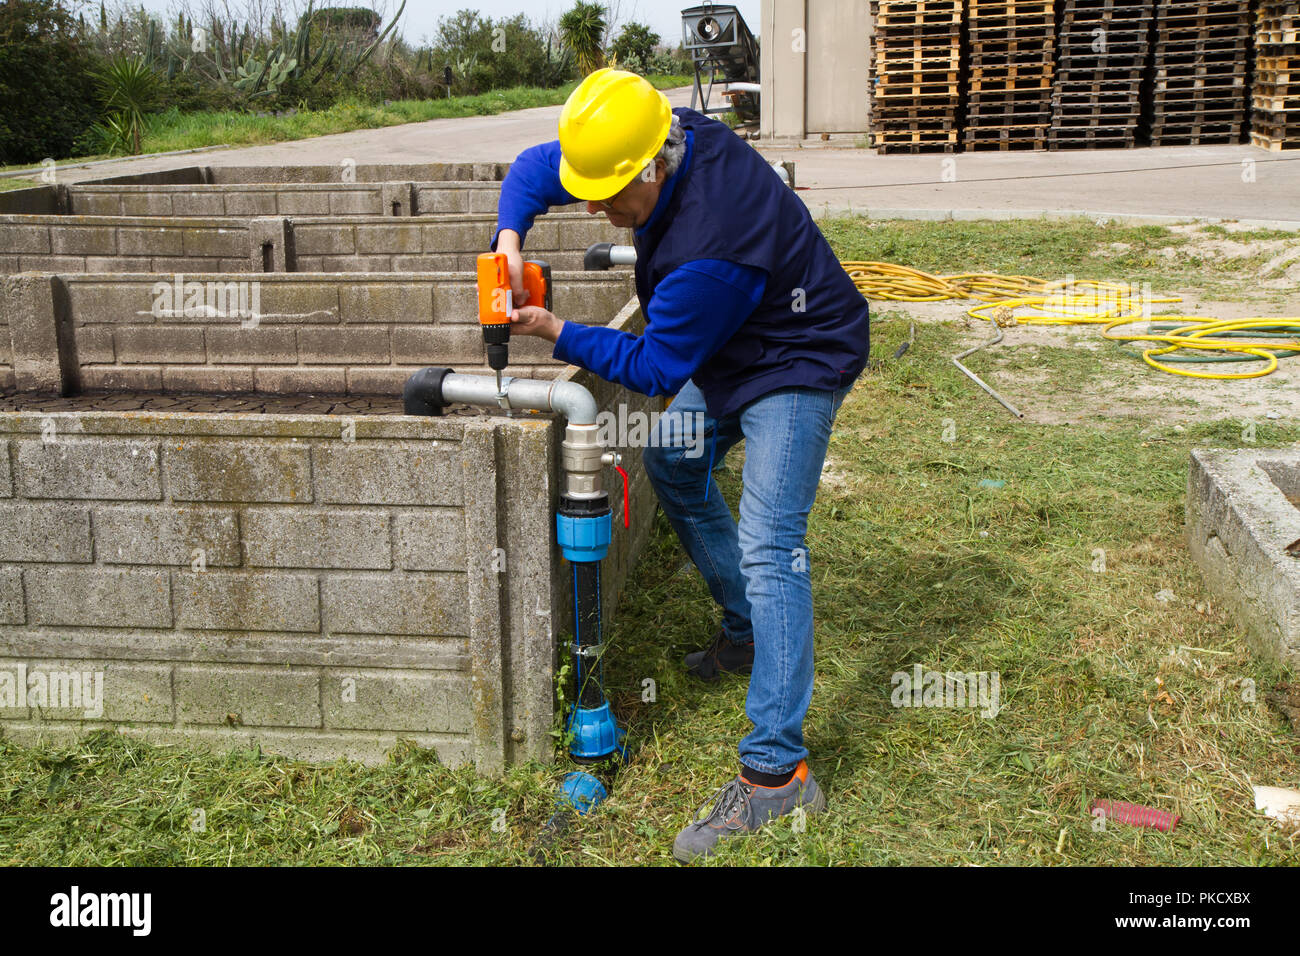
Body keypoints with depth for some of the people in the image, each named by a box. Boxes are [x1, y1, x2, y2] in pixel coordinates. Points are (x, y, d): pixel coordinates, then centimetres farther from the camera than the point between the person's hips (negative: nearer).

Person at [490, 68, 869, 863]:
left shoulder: (708, 247, -37)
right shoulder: (681, 139, -9)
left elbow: (655, 366, -23)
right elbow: (535, 167, 3)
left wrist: (560, 335, -15)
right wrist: (511, 237, -15)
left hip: (796, 364, -10)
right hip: (731, 349, 10)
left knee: (767, 546, -18)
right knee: (674, 467, 19)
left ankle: (776, 771, -16)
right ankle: (746, 633, 33)